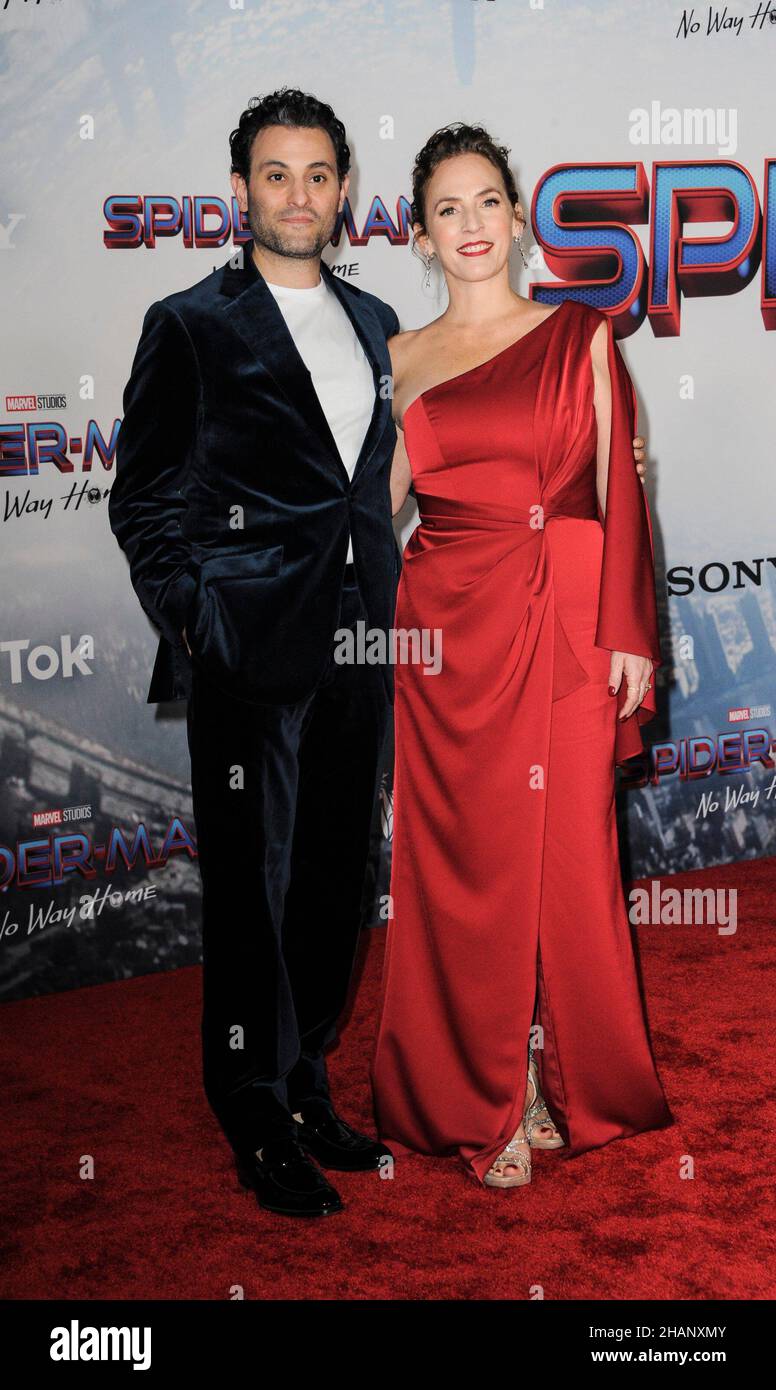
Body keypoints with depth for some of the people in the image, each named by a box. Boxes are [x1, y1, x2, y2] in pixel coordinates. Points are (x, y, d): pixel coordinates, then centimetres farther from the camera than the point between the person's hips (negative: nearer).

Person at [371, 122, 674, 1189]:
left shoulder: (583, 334, 7)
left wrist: (629, 631, -5)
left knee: (566, 852, 3)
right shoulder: (400, 361, 11)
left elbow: (619, 487, 1)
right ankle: (481, 1102, 17)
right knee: (462, 859, 3)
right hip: (444, 629, 1)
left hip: (564, 623, -1)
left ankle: (561, 1082, 22)